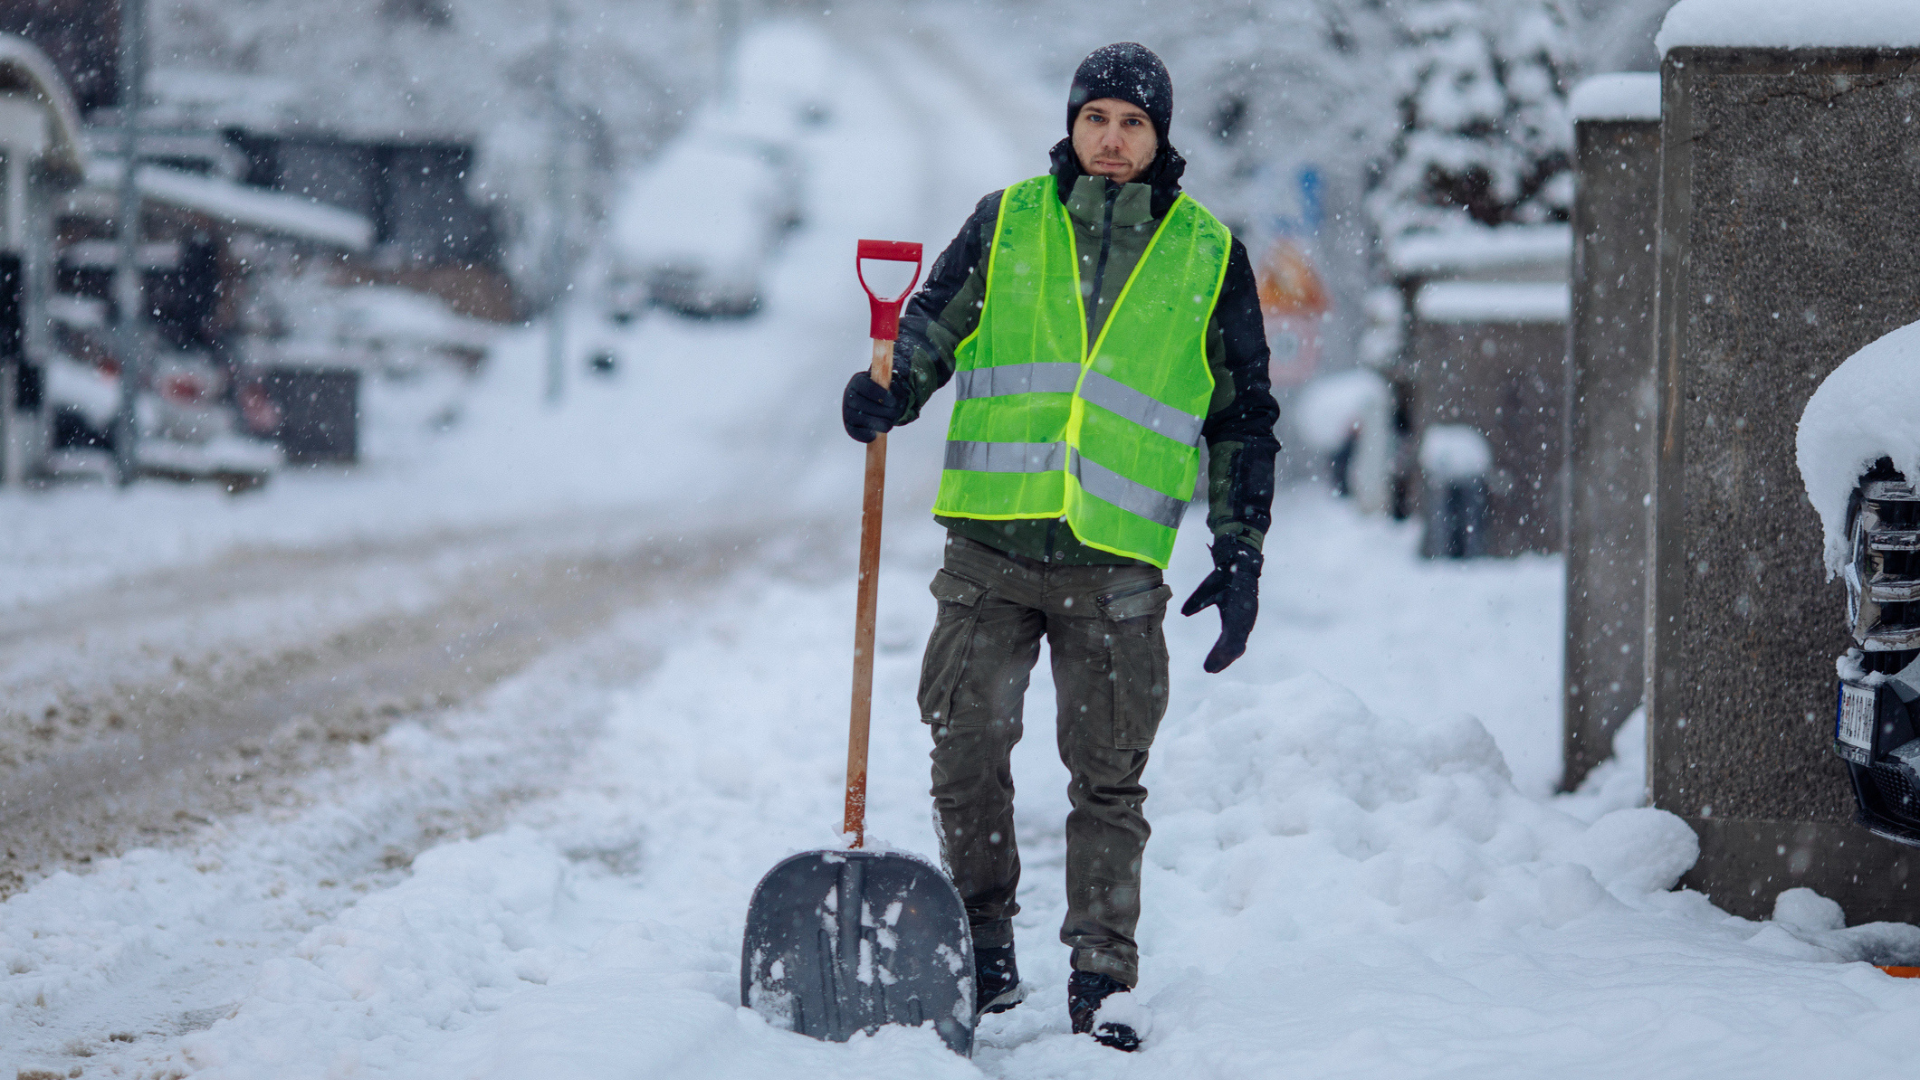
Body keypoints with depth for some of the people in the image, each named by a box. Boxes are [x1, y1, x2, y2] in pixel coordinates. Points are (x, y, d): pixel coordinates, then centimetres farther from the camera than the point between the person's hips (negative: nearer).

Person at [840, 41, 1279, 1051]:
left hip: (1117, 562, -1)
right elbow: (934, 322, 7)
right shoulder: (1006, 223, 10)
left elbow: (1243, 418, 13)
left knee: (1108, 776, 0)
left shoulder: (1208, 256, 10)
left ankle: (1100, 981, 7)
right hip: (989, 549, 1)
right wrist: (890, 390, -16)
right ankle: (986, 954, 13)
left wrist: (1239, 558, 8)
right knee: (966, 749, -2)